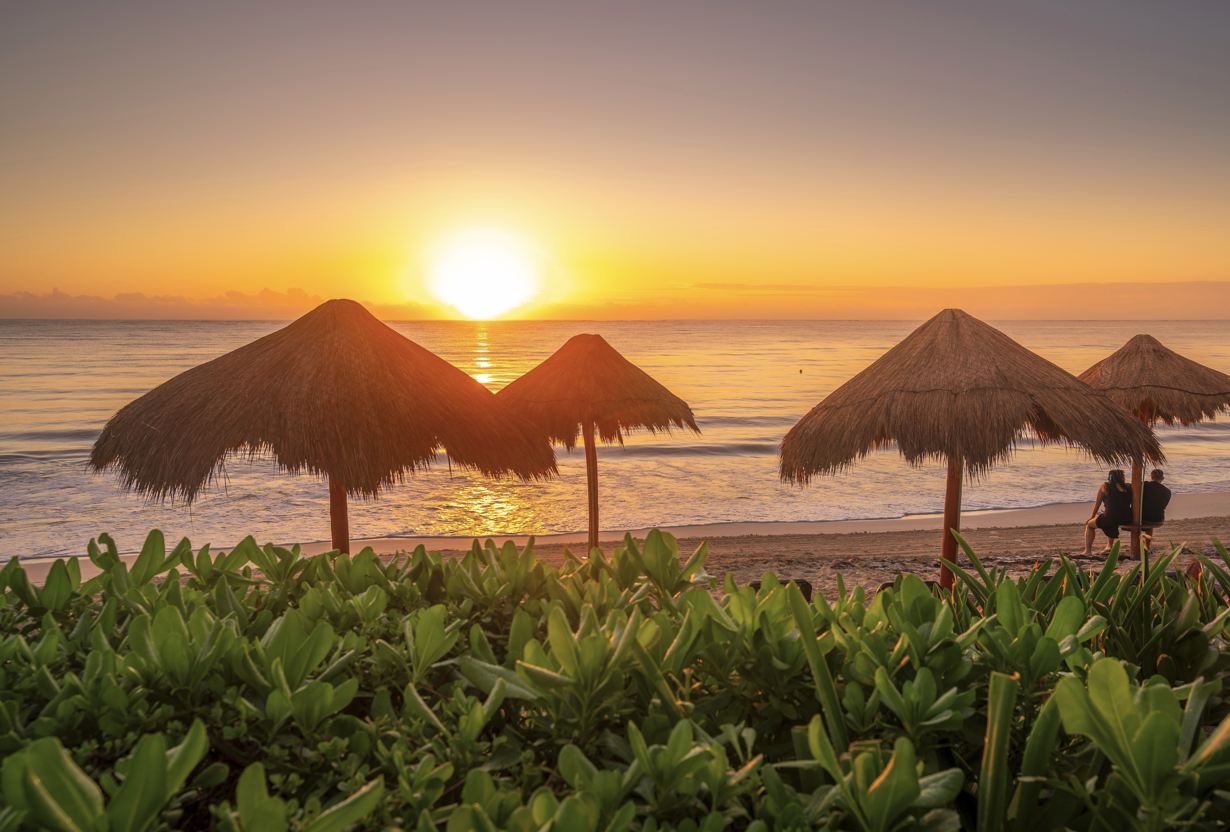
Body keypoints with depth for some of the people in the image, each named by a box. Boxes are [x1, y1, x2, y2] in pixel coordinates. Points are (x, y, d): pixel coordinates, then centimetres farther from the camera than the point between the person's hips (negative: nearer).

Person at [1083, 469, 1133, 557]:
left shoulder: (1105, 486, 1)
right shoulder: (1129, 487, 8)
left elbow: (1097, 503, 10)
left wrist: (1092, 517, 20)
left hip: (1111, 518, -5)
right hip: (1127, 519, 5)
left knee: (1089, 525, 22)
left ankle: (1088, 551, 19)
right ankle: (1109, 546, 45)